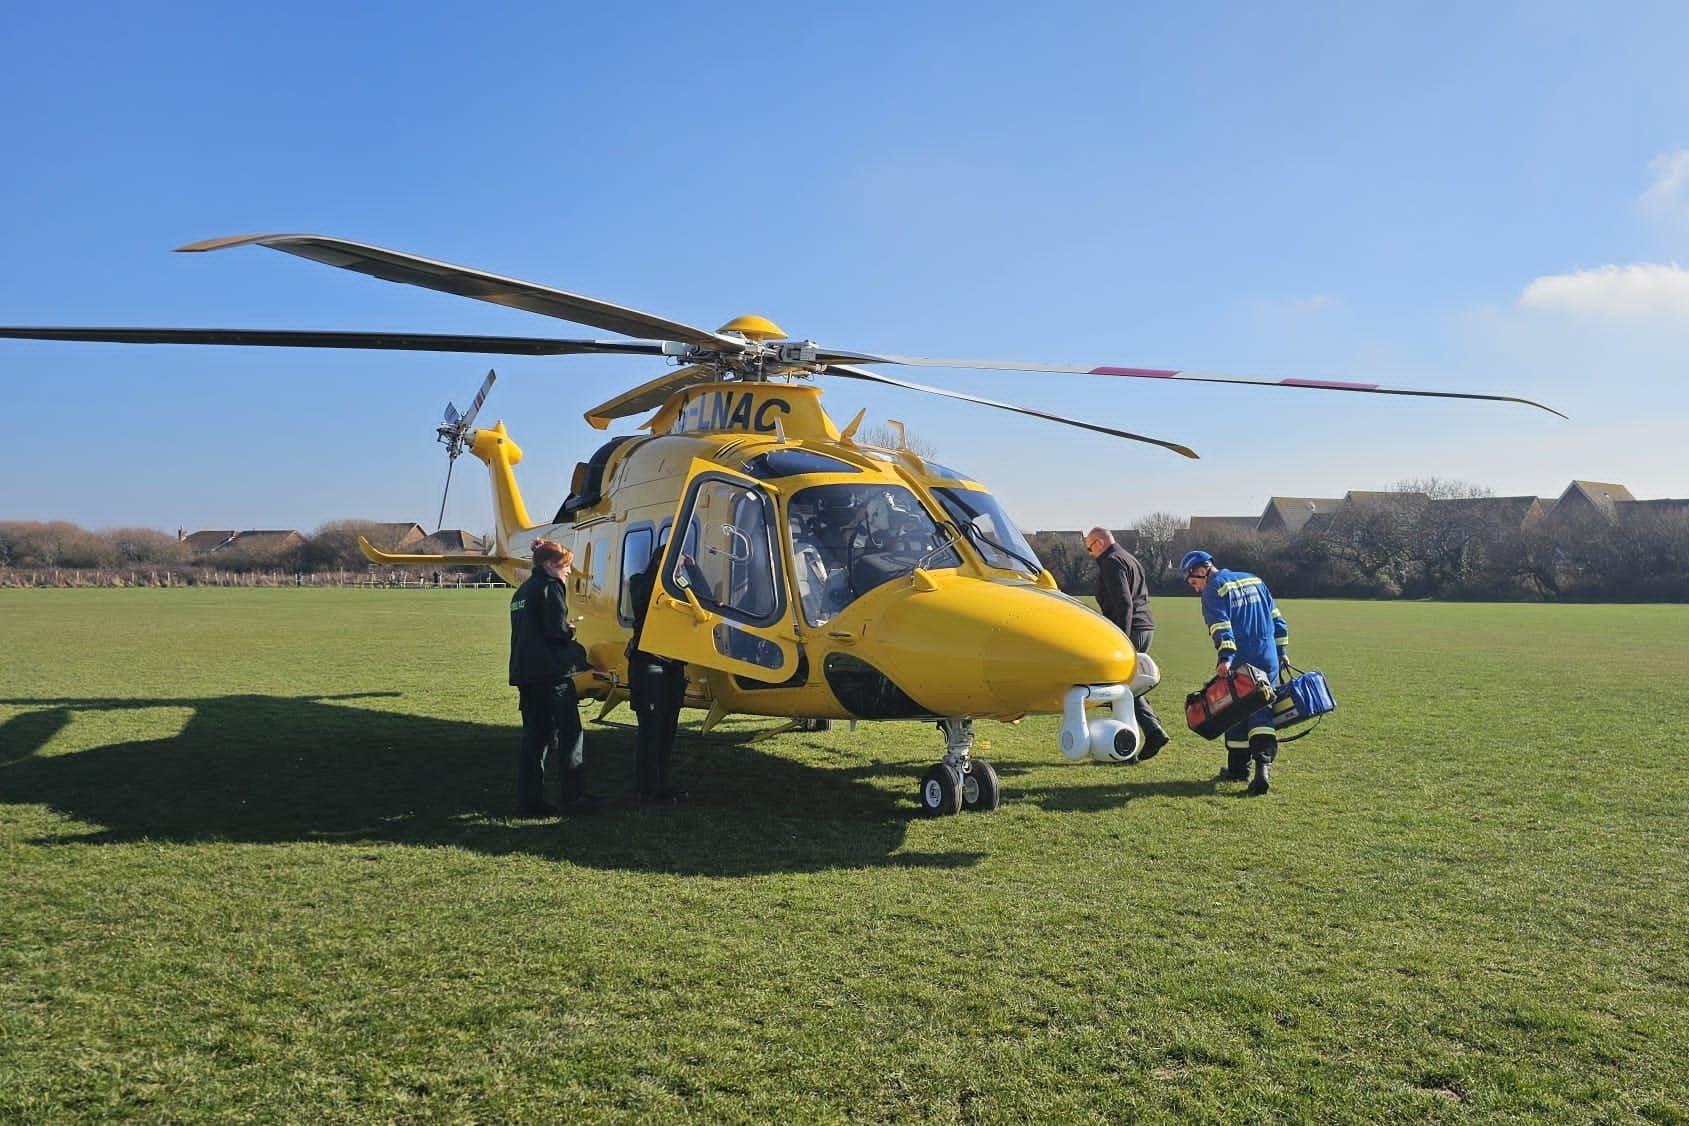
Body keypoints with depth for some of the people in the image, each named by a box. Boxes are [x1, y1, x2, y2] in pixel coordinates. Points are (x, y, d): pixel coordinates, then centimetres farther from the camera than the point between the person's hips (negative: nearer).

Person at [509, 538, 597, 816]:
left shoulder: (521, 592, 18)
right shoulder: (550, 587, -8)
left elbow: (523, 633, 17)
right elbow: (557, 631, -16)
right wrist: (575, 647, 2)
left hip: (525, 673, 8)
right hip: (552, 673, -8)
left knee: (534, 735, 9)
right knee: (570, 734, 1)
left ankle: (529, 801, 7)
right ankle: (574, 797, 5)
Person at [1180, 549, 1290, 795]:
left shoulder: (1214, 590, -4)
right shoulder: (1254, 580, 17)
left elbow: (1221, 627, -19)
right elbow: (1277, 620, 19)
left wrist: (1225, 657, -27)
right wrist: (1281, 652, 23)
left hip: (1239, 664, -5)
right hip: (1269, 660, 5)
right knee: (1262, 712, 5)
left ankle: (1238, 768, 15)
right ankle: (1264, 760, -16)